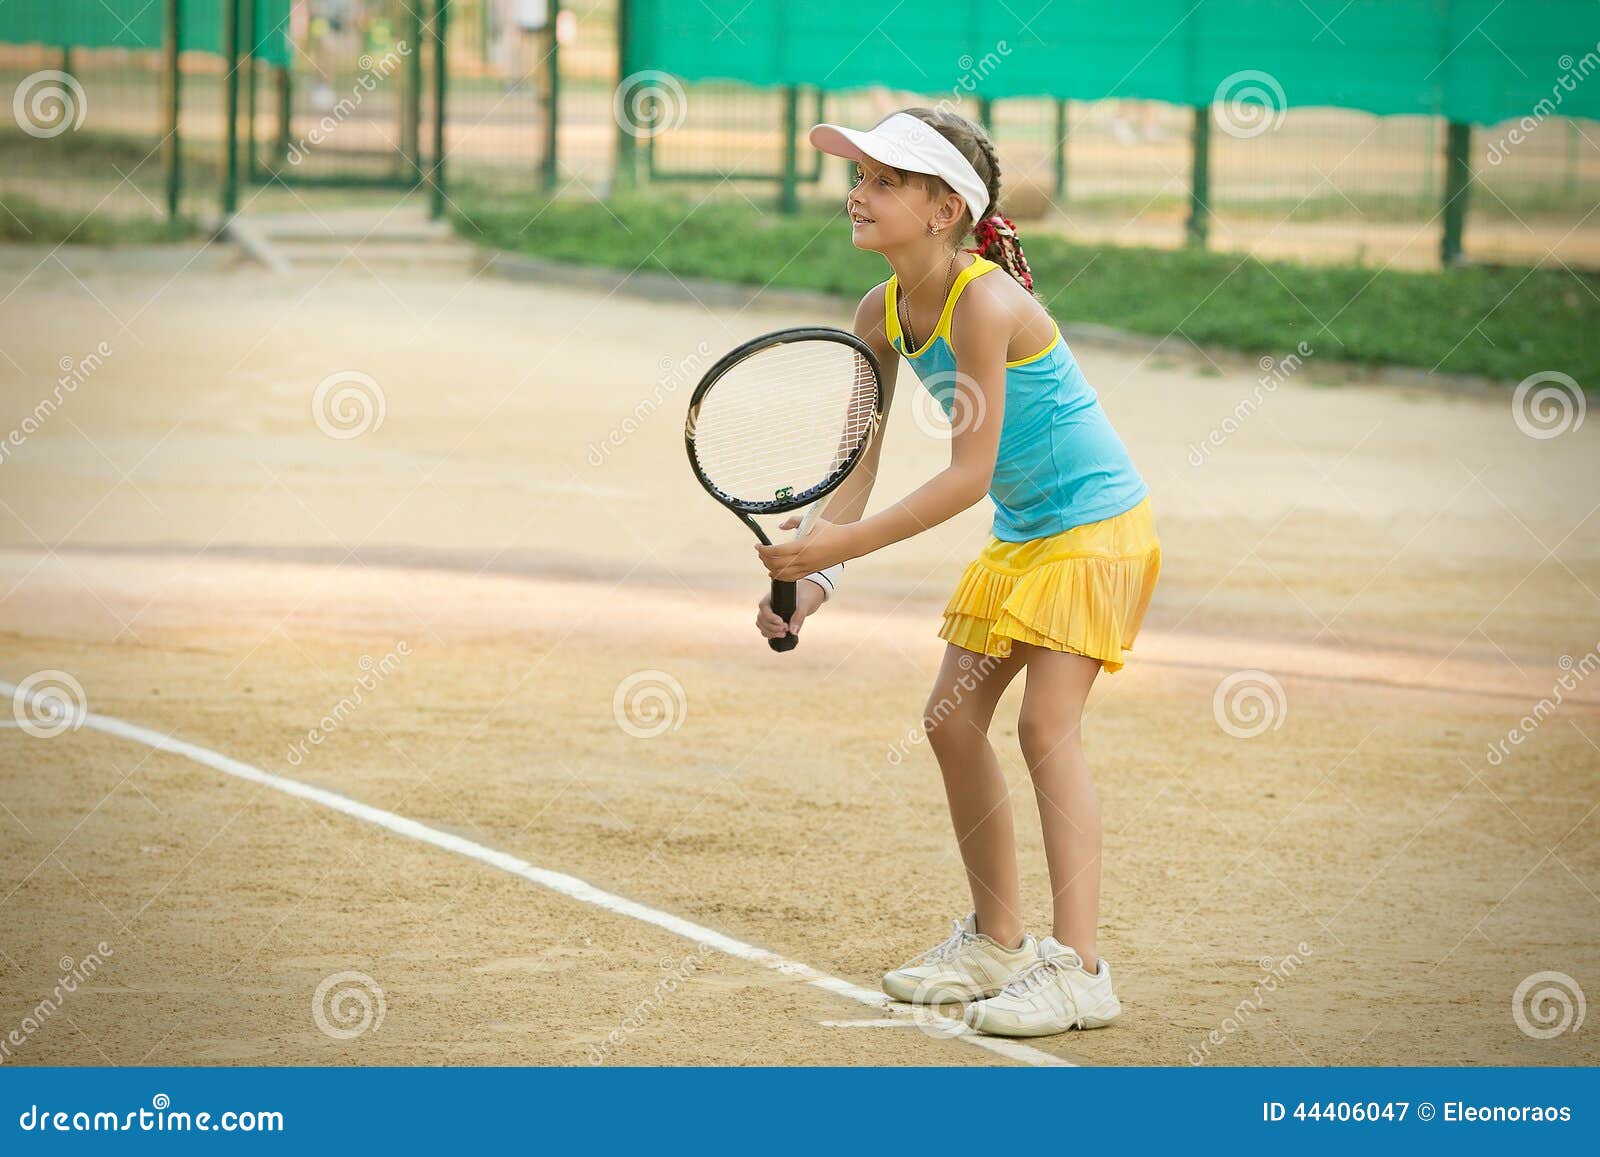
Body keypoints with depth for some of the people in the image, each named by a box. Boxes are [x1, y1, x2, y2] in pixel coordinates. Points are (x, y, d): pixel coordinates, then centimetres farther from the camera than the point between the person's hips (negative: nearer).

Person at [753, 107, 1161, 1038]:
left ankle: (1077, 968, -18)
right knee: (953, 718, 8)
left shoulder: (984, 304, -28)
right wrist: (812, 575, -14)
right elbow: (857, 468, 0)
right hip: (1021, 533, 9)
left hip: (1095, 522, -9)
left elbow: (969, 475, -28)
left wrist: (842, 545, -29)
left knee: (1048, 722, -17)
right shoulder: (885, 313, -2)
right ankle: (998, 942, 21)